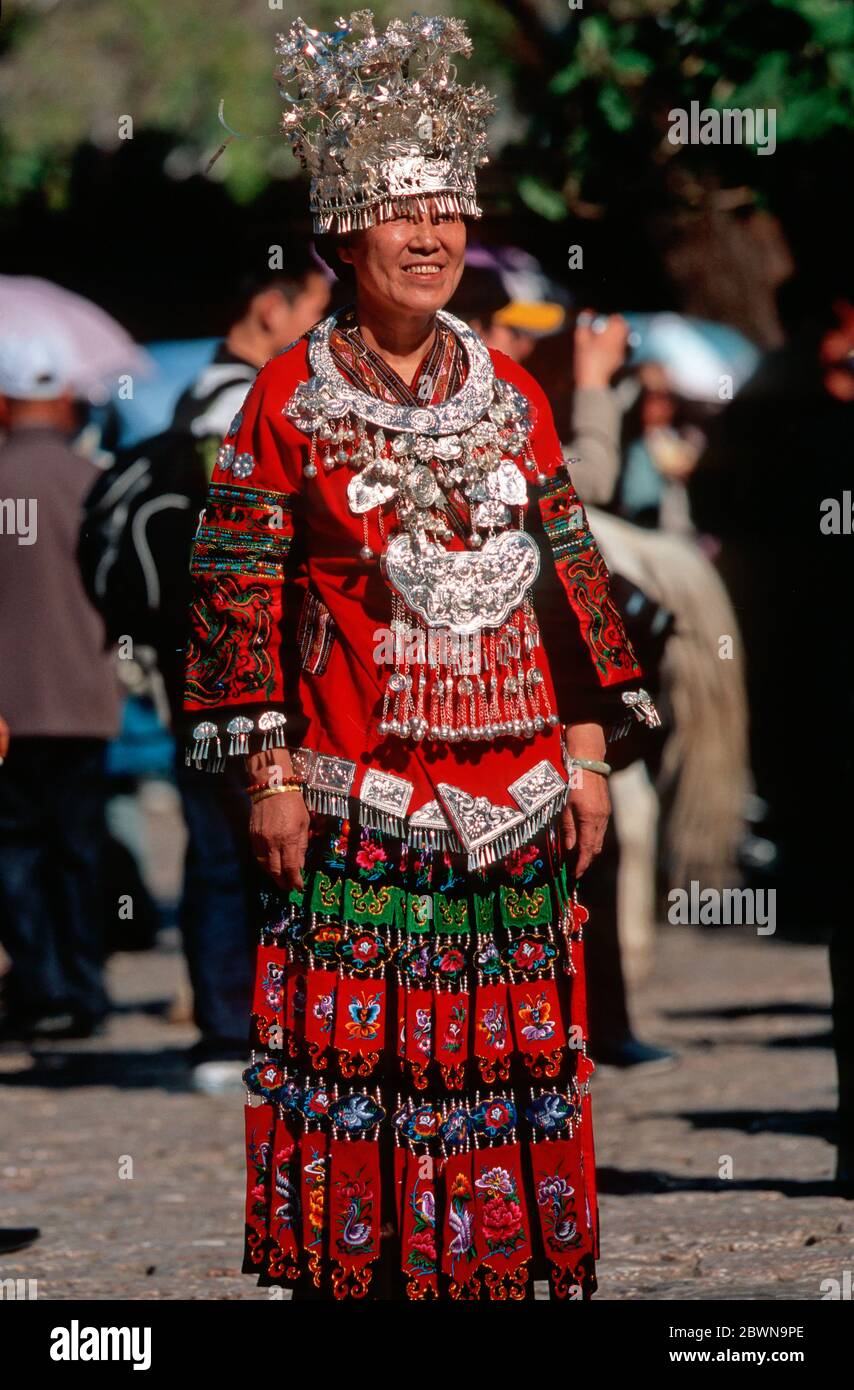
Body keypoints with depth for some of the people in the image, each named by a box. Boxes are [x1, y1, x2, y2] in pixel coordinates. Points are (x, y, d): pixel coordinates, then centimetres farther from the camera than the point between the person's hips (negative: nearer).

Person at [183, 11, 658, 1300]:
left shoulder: (509, 392, 9)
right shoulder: (290, 398, -3)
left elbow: (570, 570, 11)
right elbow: (238, 587, -3)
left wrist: (588, 754, 7)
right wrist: (271, 774, -8)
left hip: (515, 785, 4)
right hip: (362, 793, -4)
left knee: (510, 1039, 7)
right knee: (355, 1049, -2)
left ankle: (500, 1265, 15)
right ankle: (353, 1267, 6)